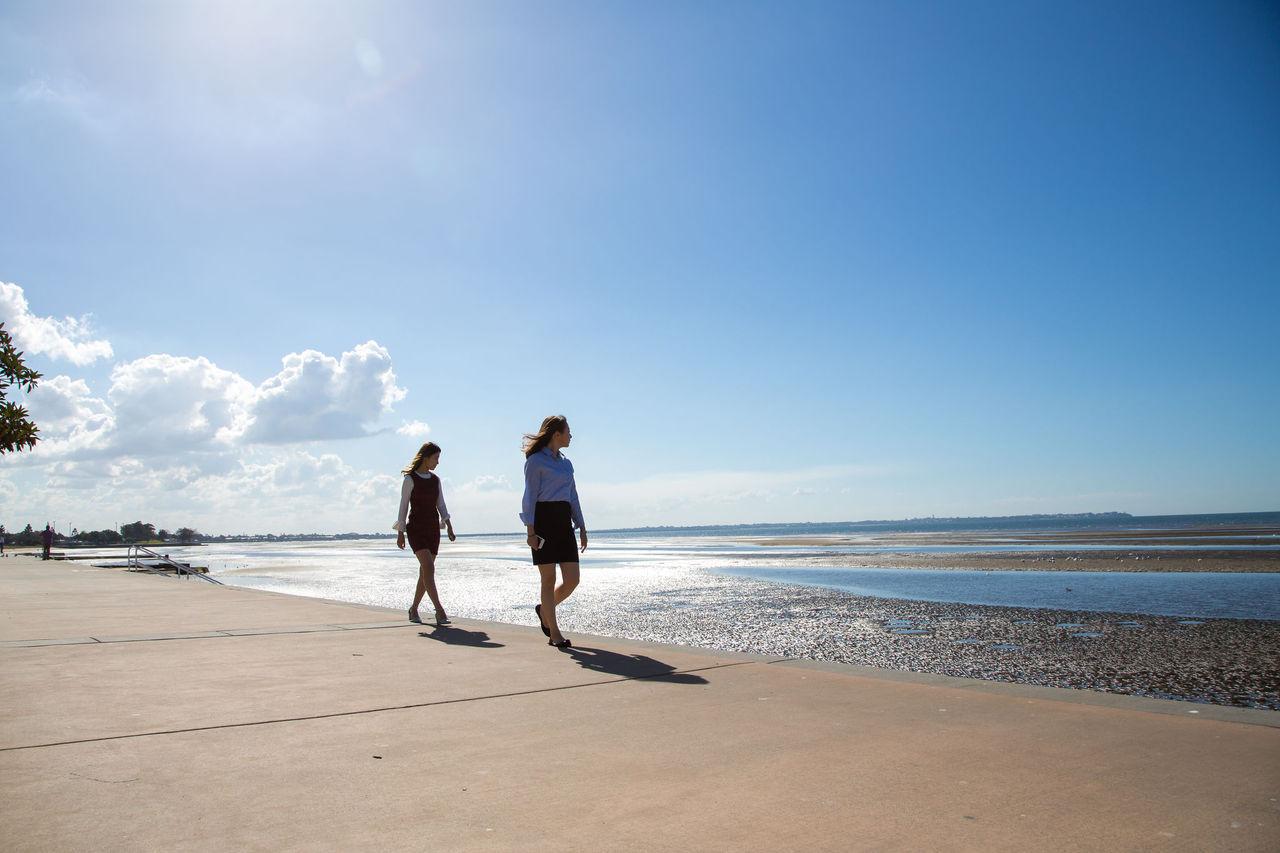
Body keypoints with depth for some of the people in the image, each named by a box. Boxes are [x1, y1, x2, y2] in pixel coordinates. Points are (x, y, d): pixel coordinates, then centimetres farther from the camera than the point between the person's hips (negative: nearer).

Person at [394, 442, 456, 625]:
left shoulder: (435, 480, 12)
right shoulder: (410, 479, -4)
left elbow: (441, 505, 10)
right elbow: (403, 506, -3)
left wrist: (449, 527, -3)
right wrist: (400, 533, -4)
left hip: (433, 529, 6)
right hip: (416, 529, -6)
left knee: (425, 572, 7)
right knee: (429, 567, -18)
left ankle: (414, 609, 22)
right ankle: (439, 611, -22)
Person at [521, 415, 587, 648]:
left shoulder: (565, 462, 18)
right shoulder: (535, 460, -3)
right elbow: (530, 496, -8)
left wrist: (581, 527, 15)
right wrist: (530, 530, -15)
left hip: (564, 522, 7)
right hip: (543, 521, -6)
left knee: (572, 579, -1)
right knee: (549, 579, -2)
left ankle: (544, 610, 26)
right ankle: (554, 633, 7)